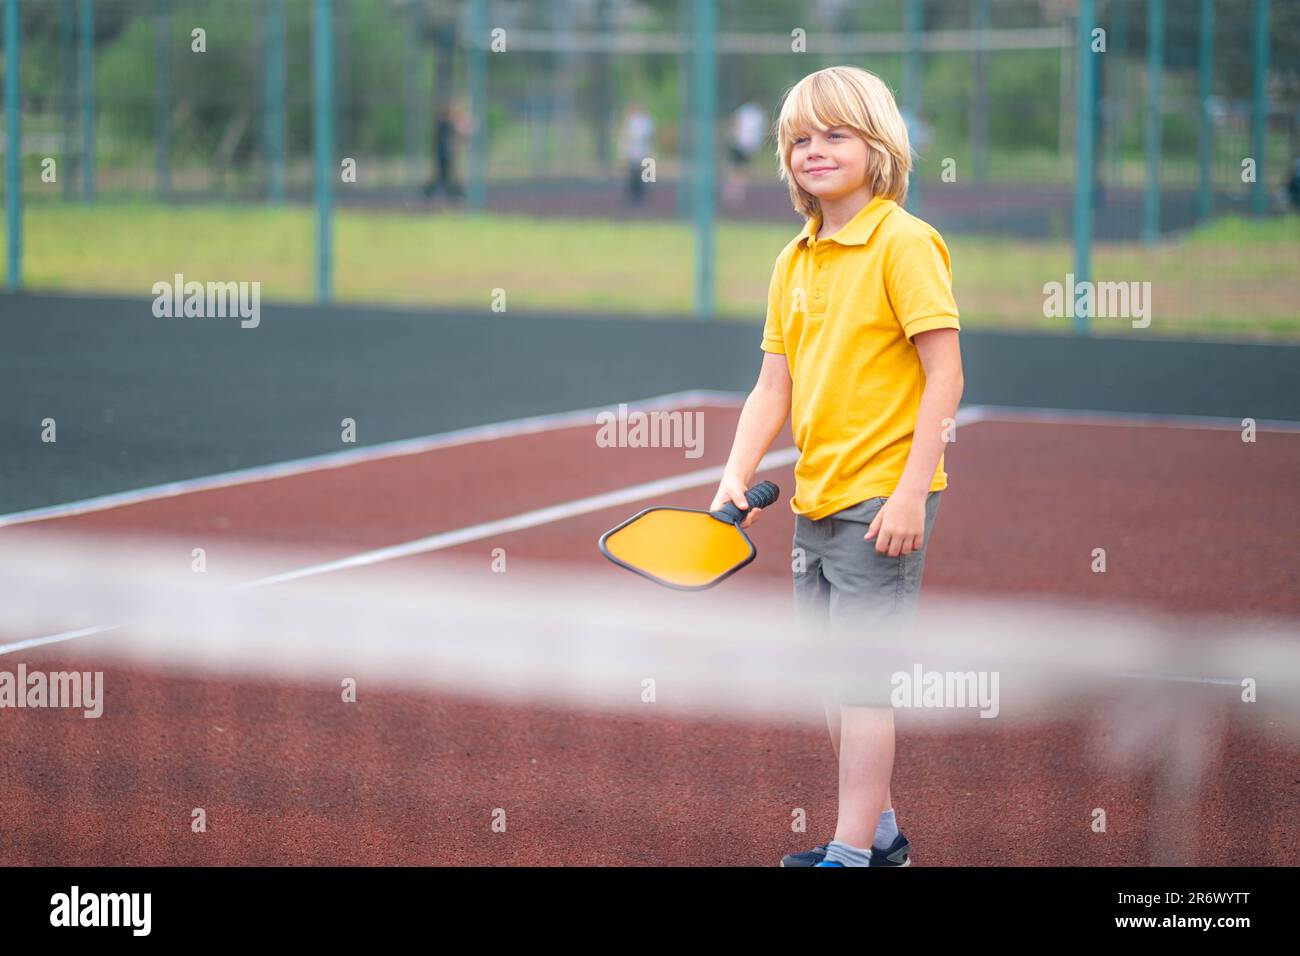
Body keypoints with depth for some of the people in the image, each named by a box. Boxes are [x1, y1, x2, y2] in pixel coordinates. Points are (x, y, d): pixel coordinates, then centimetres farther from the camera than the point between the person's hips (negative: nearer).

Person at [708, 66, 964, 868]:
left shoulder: (904, 243, -11)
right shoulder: (795, 261, 10)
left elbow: (945, 375, -14)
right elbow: (775, 386, 12)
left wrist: (910, 493, -19)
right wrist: (737, 479, -1)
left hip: (883, 498, -8)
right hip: (816, 500, 8)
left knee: (860, 675, -7)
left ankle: (852, 853, -2)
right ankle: (879, 833, 25)